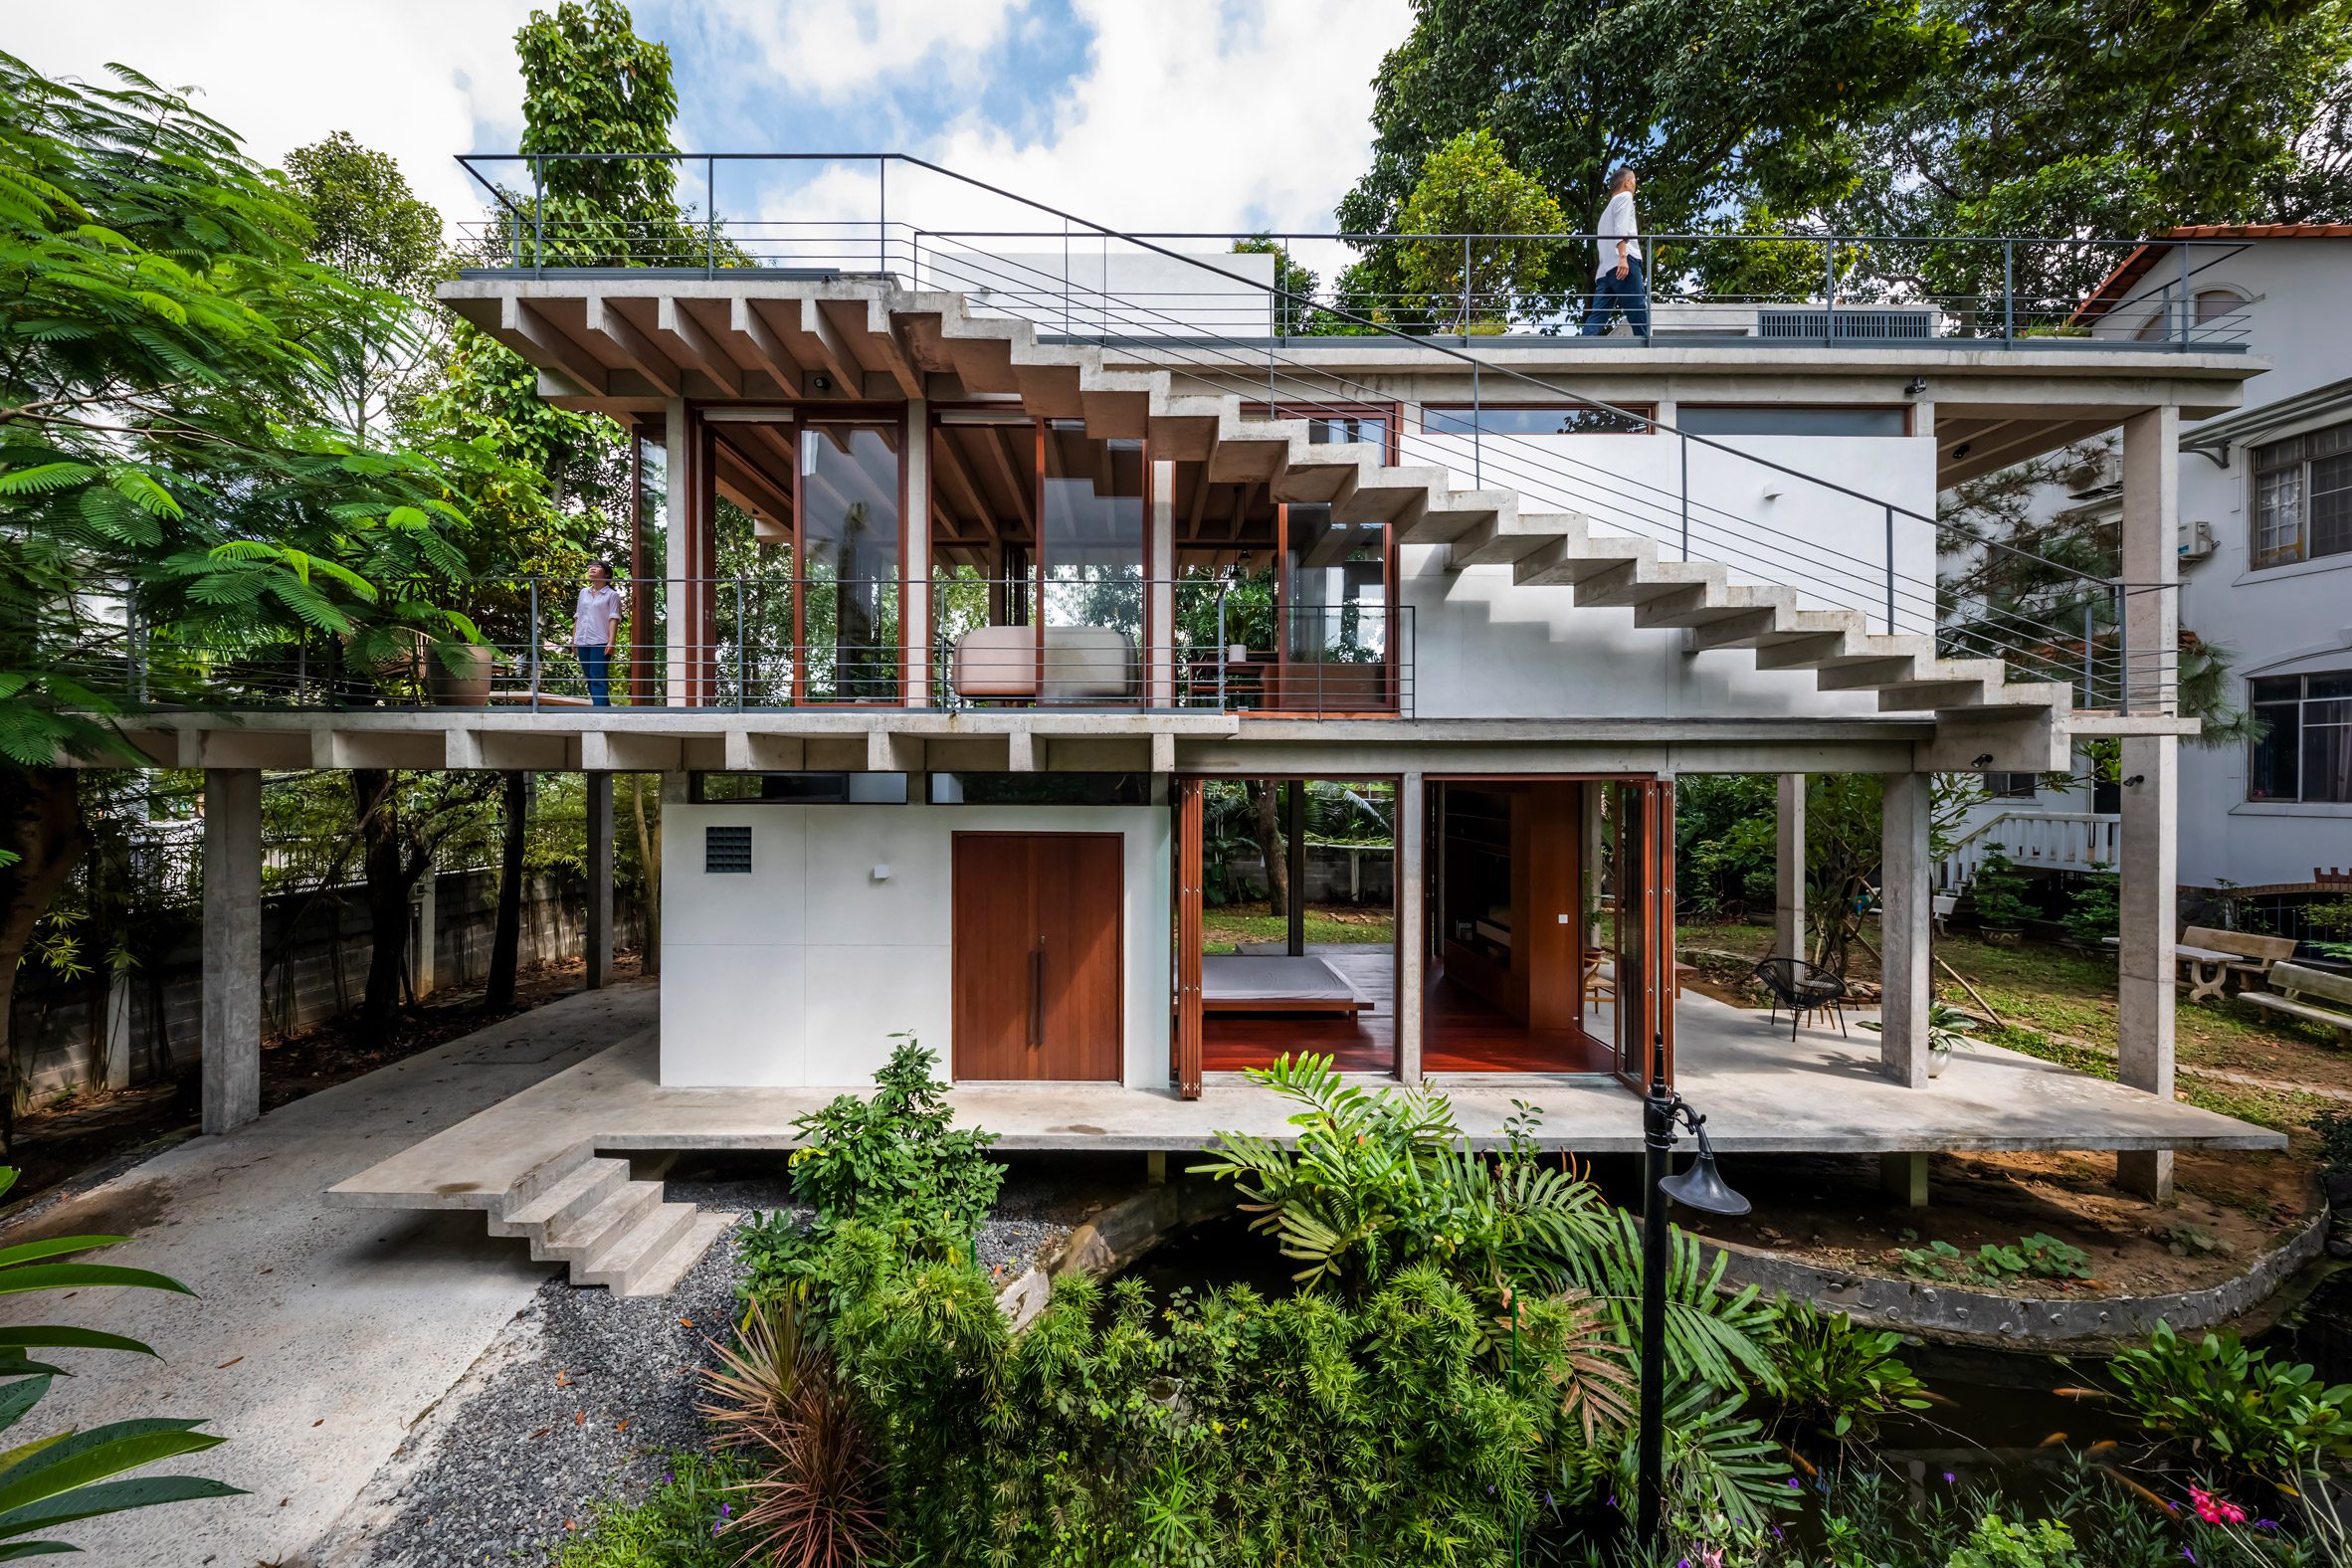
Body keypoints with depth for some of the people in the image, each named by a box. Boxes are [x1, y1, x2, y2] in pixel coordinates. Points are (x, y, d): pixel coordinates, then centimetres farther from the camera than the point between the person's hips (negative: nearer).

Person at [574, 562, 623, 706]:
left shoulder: (611, 594, 1)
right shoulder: (584, 592, 18)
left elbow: (613, 619, -7)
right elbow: (577, 617, 21)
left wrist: (611, 642, -16)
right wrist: (573, 639, 17)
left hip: (600, 642, -7)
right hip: (582, 642, 7)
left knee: (598, 678, -11)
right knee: (590, 678, 8)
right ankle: (605, 707, 14)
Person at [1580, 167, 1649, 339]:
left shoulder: (1608, 208, 36)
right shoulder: (1625, 197, 11)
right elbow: (1621, 227, -7)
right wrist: (1623, 256, -20)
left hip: (1605, 268, 8)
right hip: (1623, 263, -8)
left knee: (1597, 317, -8)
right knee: (1639, 315, -12)